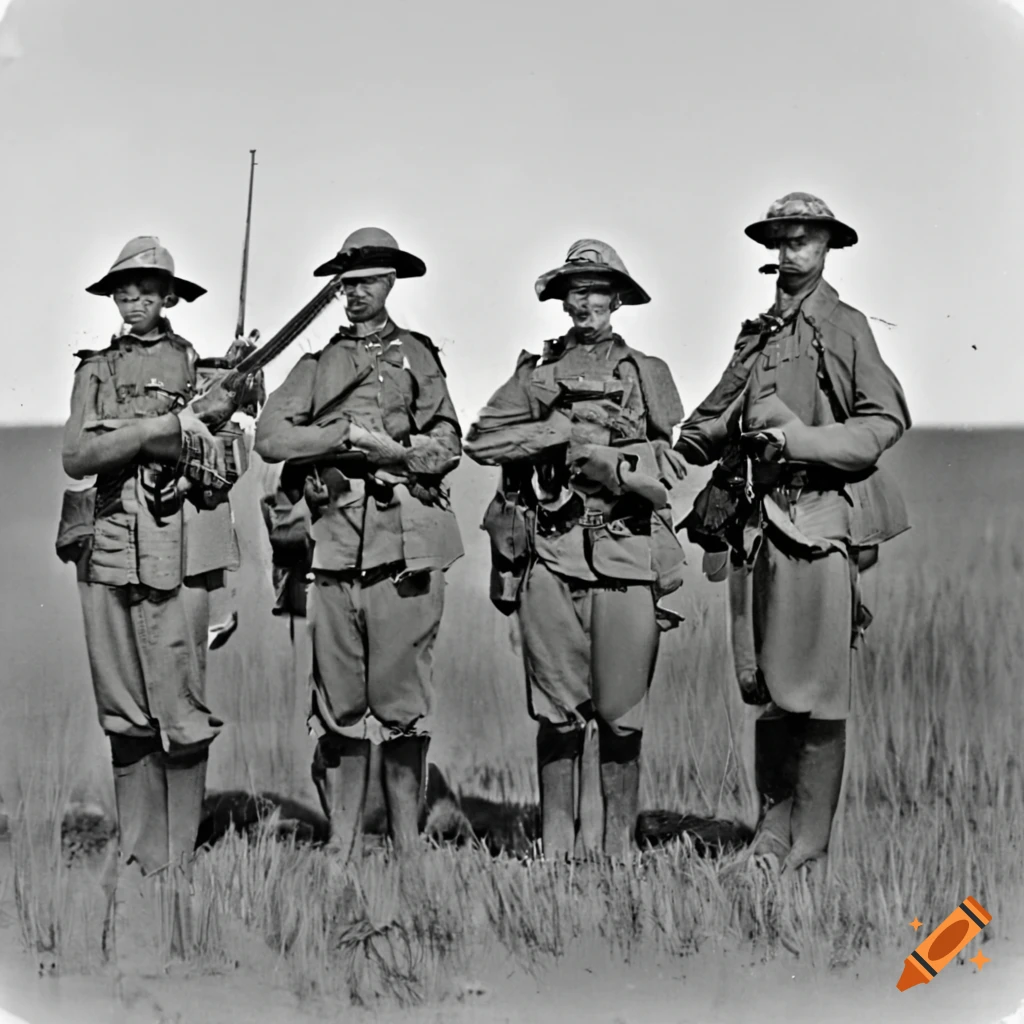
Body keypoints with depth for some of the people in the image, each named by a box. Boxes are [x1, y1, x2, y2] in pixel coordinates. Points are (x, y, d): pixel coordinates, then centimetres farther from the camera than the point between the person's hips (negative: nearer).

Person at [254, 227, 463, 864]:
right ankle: (342, 848, 8)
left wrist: (394, 451, -10)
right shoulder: (318, 364, 17)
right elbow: (271, 436, 3)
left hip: (406, 540, -2)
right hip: (334, 542, 2)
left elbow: (447, 446, 7)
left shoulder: (418, 356, 15)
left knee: (402, 701, -2)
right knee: (338, 706, 2)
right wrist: (348, 435, -7)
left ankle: (408, 848, 5)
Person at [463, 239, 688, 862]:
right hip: (550, 554, 1)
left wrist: (602, 458, -9)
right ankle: (557, 842, 13)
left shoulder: (648, 374, 11)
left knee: (621, 713, 0)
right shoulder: (536, 372, 13)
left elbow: (666, 471, 4)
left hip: (627, 555, 0)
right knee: (559, 710, 4)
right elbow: (480, 440, 2)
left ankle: (618, 842, 12)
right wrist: (558, 429, -5)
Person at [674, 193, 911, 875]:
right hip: (755, 525, 5)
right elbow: (713, 423, 25)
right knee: (764, 689, 8)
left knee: (818, 692, -5)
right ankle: (772, 826, 17)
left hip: (821, 521, -5)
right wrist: (704, 435, 3)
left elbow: (888, 419, -5)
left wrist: (802, 439, -15)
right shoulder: (756, 336, 19)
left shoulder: (846, 328, 2)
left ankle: (810, 843, 0)